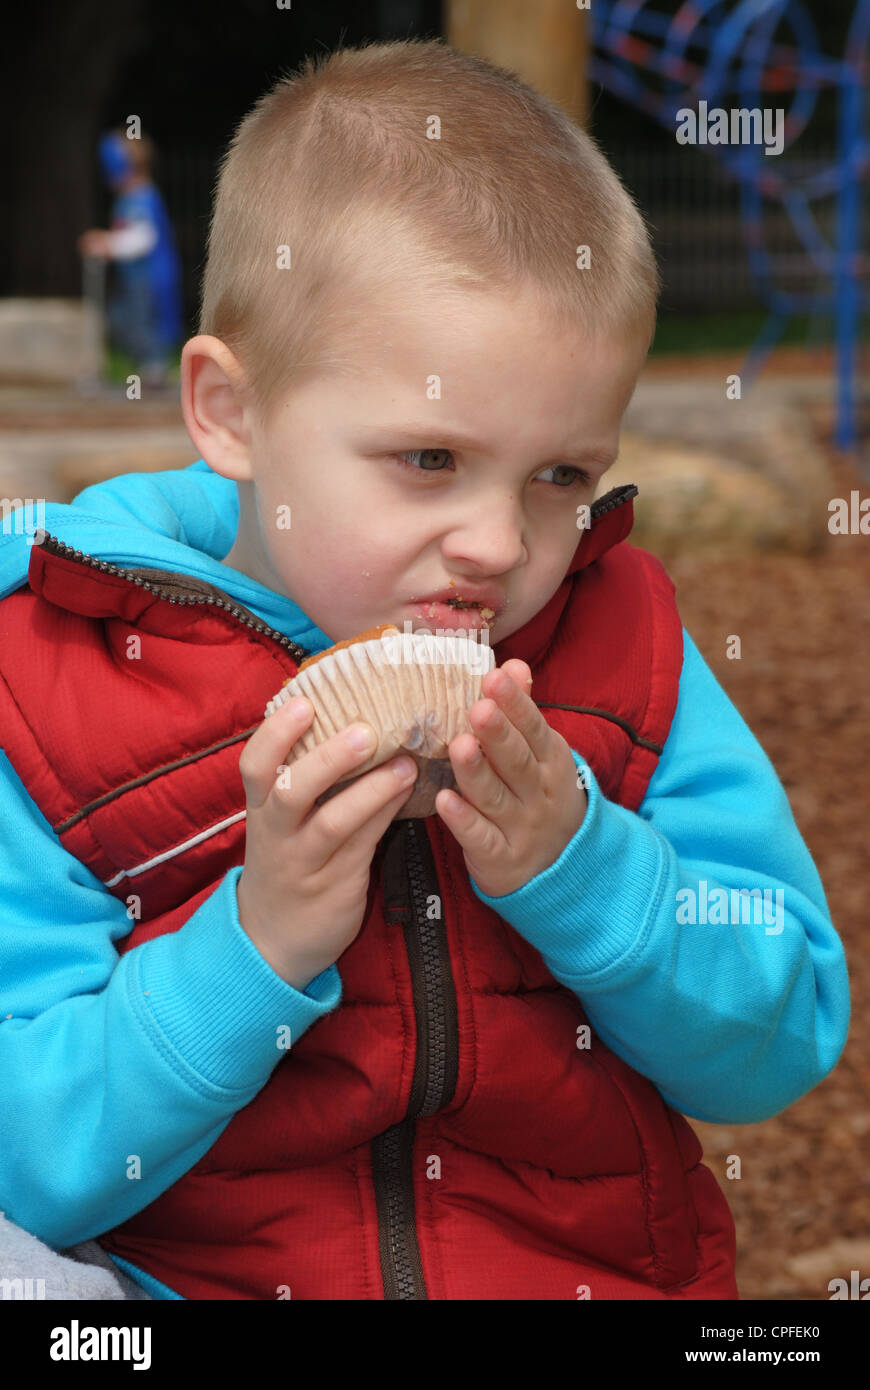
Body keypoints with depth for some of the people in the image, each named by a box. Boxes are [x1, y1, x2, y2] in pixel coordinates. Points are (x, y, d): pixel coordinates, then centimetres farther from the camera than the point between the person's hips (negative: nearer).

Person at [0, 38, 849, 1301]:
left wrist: (575, 864, -14)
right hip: (181, 1276, -1)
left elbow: (784, 1050, 0)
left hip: (601, 1274, 1)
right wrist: (257, 948, -21)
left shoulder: (627, 657, 3)